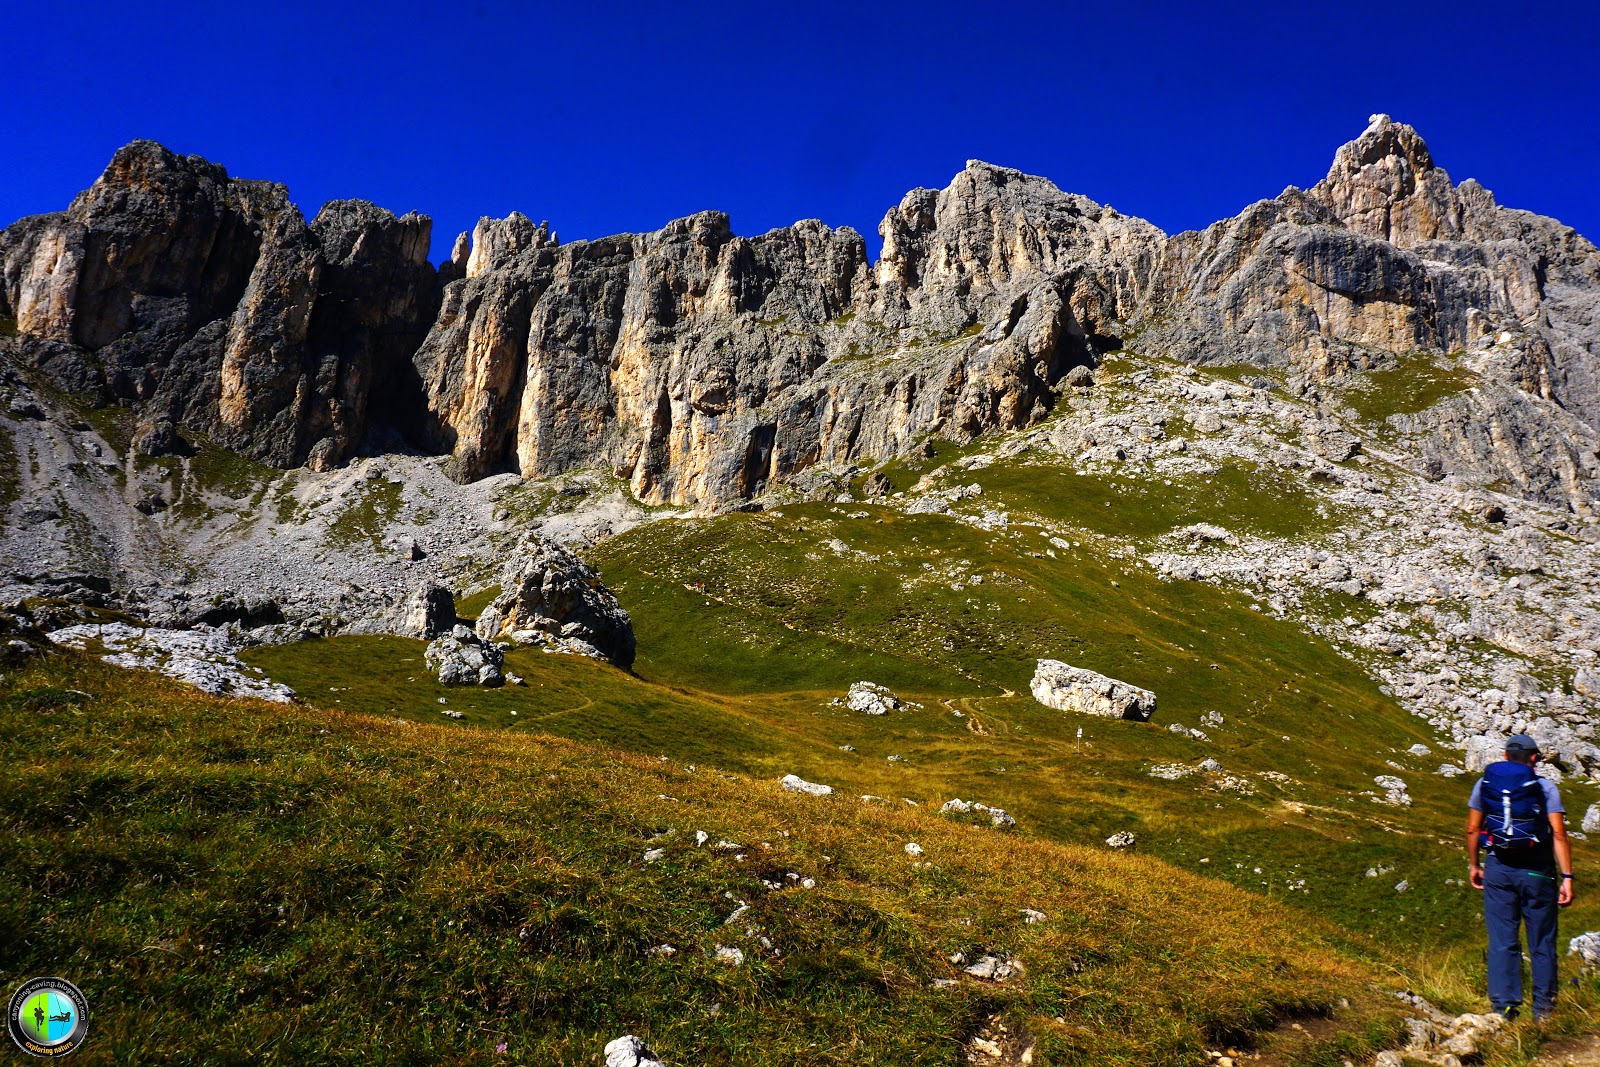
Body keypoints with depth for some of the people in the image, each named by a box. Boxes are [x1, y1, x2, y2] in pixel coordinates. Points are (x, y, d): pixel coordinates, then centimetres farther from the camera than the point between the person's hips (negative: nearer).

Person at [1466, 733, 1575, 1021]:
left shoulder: (1485, 783, 4)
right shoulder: (1545, 787, -3)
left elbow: (1472, 829, 5)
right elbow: (1558, 834, -10)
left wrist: (1473, 864, 16)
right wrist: (1567, 877, -9)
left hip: (1498, 868, 1)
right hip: (1537, 870, -1)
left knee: (1502, 941, 5)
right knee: (1541, 942, 11)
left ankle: (1504, 1006, 4)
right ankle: (1543, 1008, 17)